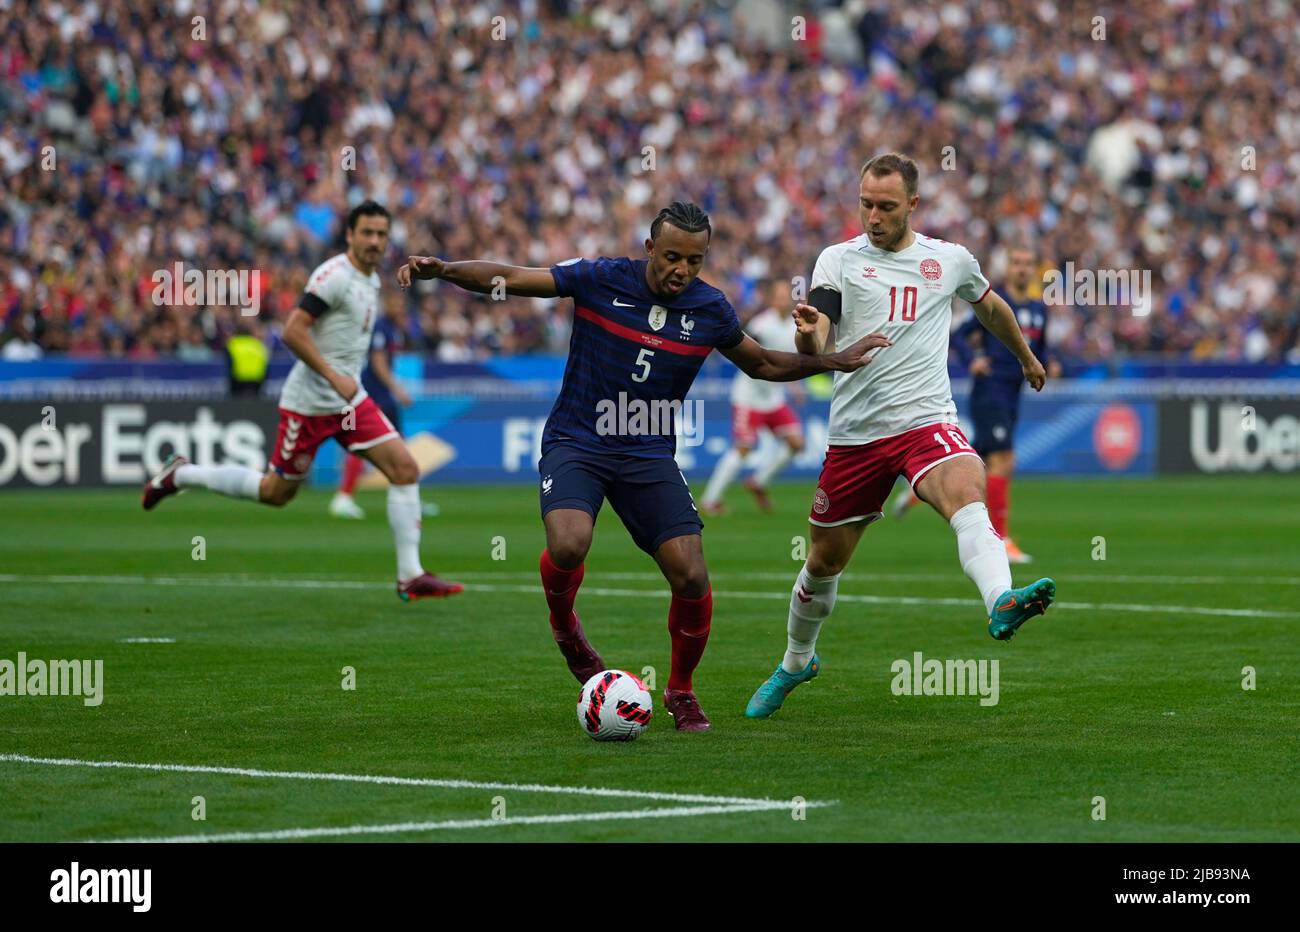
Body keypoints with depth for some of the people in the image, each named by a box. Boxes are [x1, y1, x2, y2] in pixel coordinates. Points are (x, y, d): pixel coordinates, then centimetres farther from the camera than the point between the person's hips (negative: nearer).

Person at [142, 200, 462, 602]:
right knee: (277, 491, 5)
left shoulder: (371, 281, 11)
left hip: (349, 399, 8)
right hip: (309, 402, -8)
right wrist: (334, 377, -27)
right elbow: (292, 331, -25)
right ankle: (181, 474, 23)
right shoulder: (335, 275, -18)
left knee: (405, 469, -7)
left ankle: (410, 576, -5)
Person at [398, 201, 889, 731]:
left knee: (691, 576, -11)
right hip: (576, 443, -2)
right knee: (568, 546, -30)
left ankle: (681, 692, 15)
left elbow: (762, 364, 18)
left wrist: (831, 361, 7)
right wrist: (442, 270, -23)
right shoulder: (601, 280, -10)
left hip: (649, 454, 2)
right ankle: (563, 625, 6)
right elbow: (507, 278, -8)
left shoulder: (710, 309, -1)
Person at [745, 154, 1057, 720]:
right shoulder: (840, 259, 2)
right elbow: (812, 348, -11)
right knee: (824, 562, 11)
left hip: (926, 421, -1)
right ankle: (796, 662, 38)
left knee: (967, 498, -33)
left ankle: (1002, 605, -57)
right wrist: (808, 337, -35)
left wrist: (1026, 357, 44)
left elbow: (989, 305, 30)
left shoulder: (950, 261, 8)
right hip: (855, 434, 1)